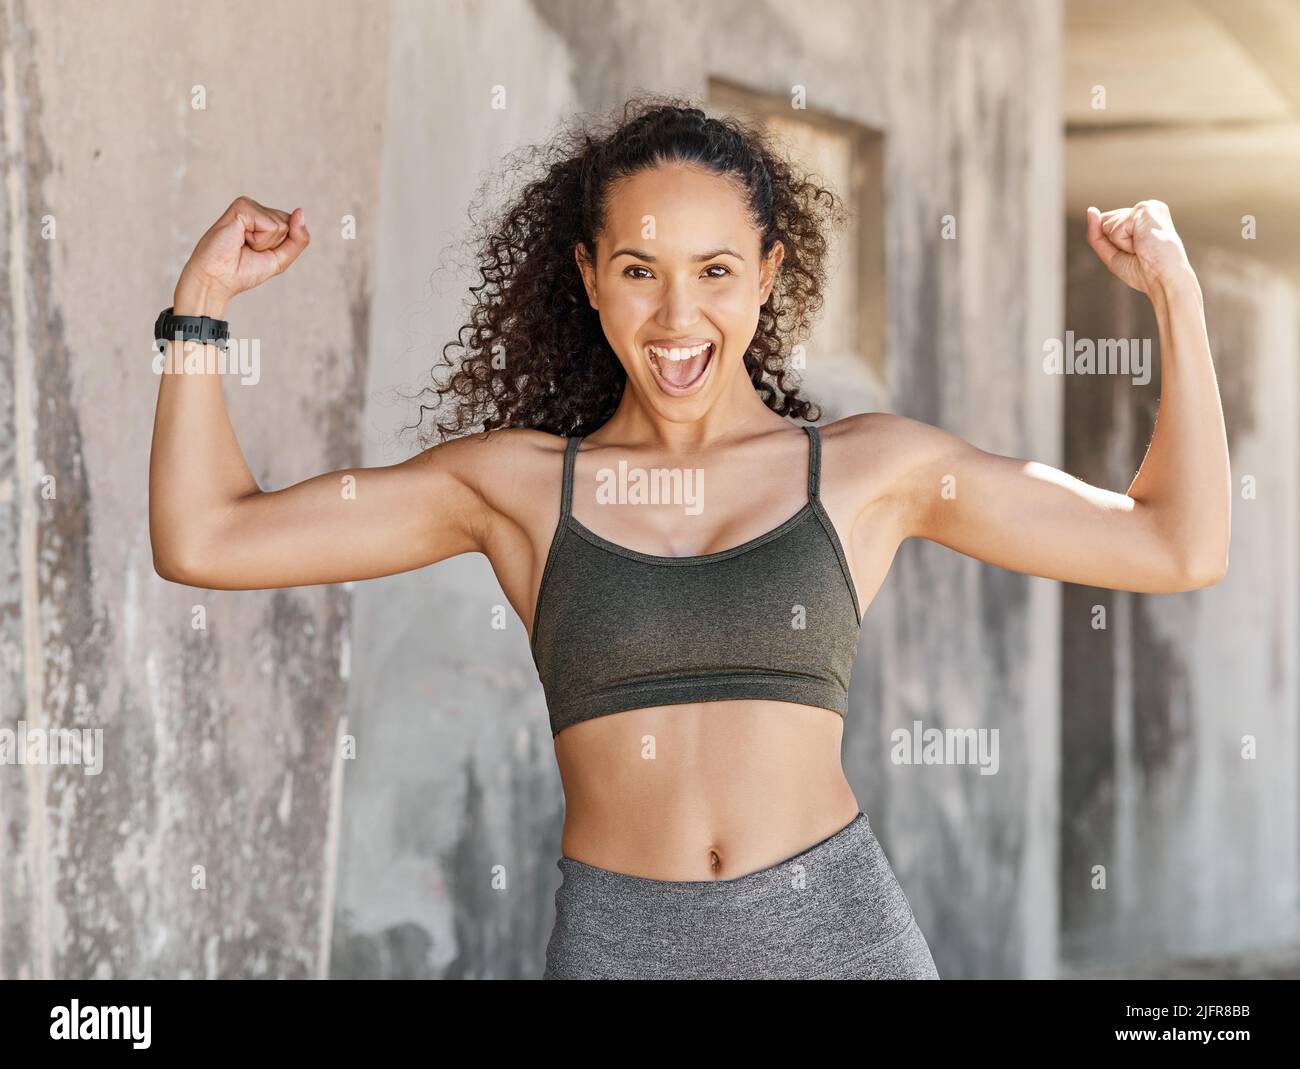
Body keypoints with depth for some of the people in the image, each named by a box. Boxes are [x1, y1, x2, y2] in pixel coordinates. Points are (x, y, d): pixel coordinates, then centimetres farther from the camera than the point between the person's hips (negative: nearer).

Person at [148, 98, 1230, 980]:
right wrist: (205, 296, 3)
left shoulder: (869, 467, 5)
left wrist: (1176, 295, 3)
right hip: (619, 945, 0)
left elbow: (1178, 547, 9)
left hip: (838, 927, 0)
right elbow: (204, 540, 6)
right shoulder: (516, 482, 6)